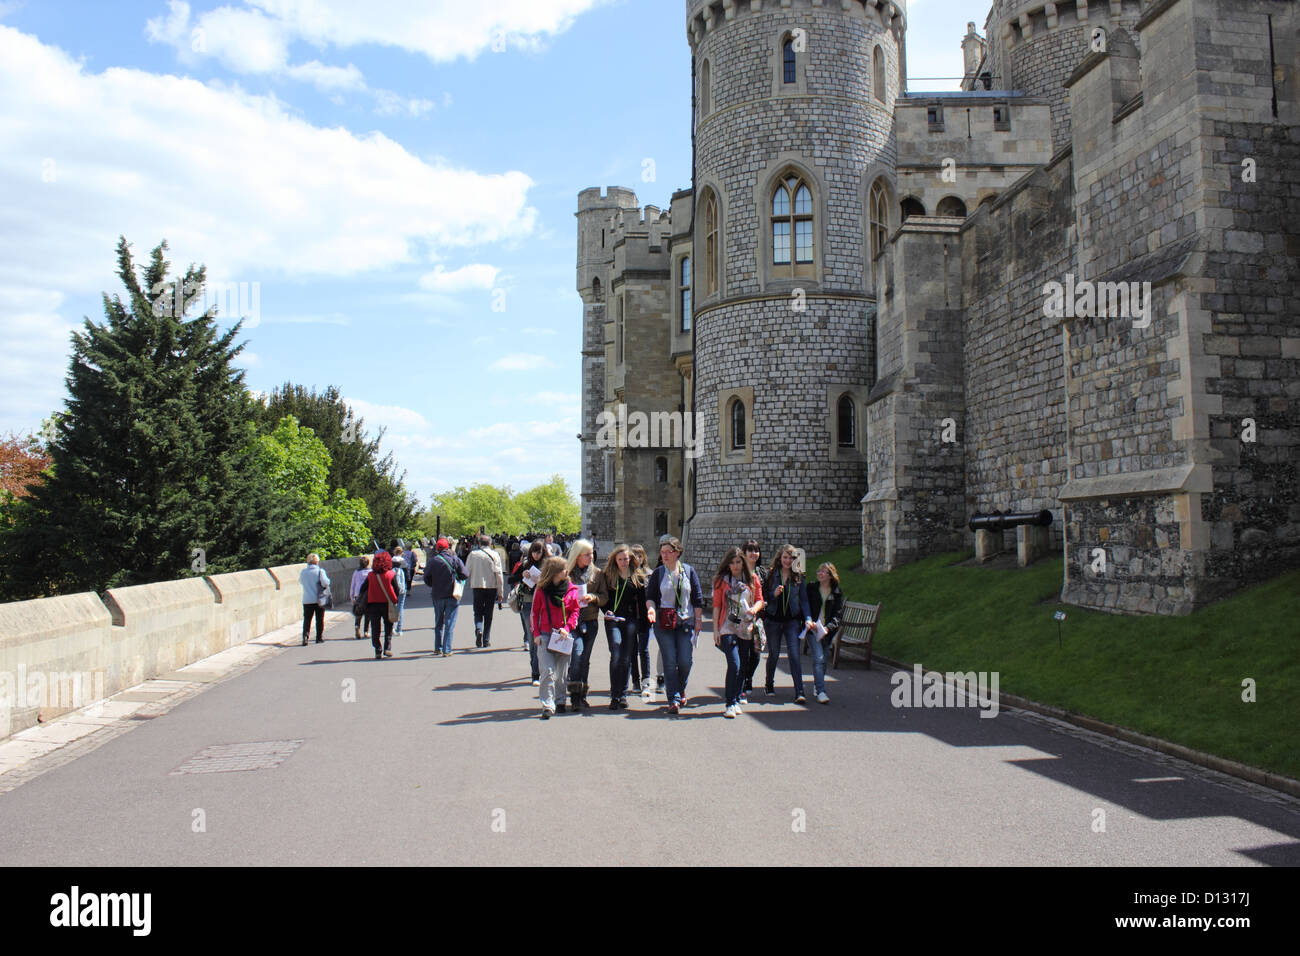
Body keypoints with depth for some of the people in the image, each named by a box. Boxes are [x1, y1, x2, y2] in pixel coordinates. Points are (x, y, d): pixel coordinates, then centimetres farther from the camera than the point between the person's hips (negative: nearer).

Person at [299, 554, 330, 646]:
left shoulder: (303, 572, 1)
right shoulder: (320, 571, -11)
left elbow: (300, 581, 16)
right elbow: (325, 583, -19)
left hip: (307, 600, 2)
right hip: (319, 599, -2)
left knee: (307, 619, 4)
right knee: (320, 620, 10)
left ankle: (305, 636, -14)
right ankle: (319, 638, 16)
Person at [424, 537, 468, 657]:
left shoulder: (432, 561, -3)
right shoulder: (455, 560, -6)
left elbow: (426, 578, -1)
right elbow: (465, 575, -6)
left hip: (437, 596, 2)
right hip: (452, 596, -2)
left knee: (438, 623, 16)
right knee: (449, 624, 1)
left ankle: (438, 649, 20)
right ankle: (446, 650, -2)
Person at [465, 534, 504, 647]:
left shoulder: (473, 554, 0)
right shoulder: (494, 554, -1)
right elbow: (499, 574, -4)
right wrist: (500, 592, -1)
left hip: (477, 586, 0)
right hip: (491, 587, 0)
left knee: (478, 612, 10)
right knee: (488, 614, 9)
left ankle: (478, 629, -18)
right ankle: (486, 640, 9)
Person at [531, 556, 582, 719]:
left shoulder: (571, 589, 2)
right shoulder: (541, 590, 0)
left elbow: (575, 611, 5)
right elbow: (535, 613, 6)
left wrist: (567, 628, -9)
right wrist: (536, 634, -3)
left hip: (564, 636, 2)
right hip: (545, 636, -2)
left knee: (562, 672, 9)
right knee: (548, 671, -11)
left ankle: (560, 701, 26)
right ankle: (547, 706, -8)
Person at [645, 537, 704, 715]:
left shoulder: (689, 571, 4)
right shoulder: (658, 573, 4)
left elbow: (697, 598, 7)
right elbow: (650, 595, 5)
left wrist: (699, 620, 4)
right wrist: (651, 608, -15)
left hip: (686, 622, 1)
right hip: (663, 623, 0)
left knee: (685, 661, -2)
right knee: (670, 662, -4)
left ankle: (681, 689, 26)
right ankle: (674, 699, 1)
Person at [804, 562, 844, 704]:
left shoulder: (837, 593, 5)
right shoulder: (811, 588, 6)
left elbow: (838, 614, 0)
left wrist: (828, 627, -15)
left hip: (827, 630, 2)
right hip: (813, 628, -2)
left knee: (823, 660, 9)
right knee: (818, 658, -14)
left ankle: (817, 686, 30)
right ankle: (821, 692, -19)